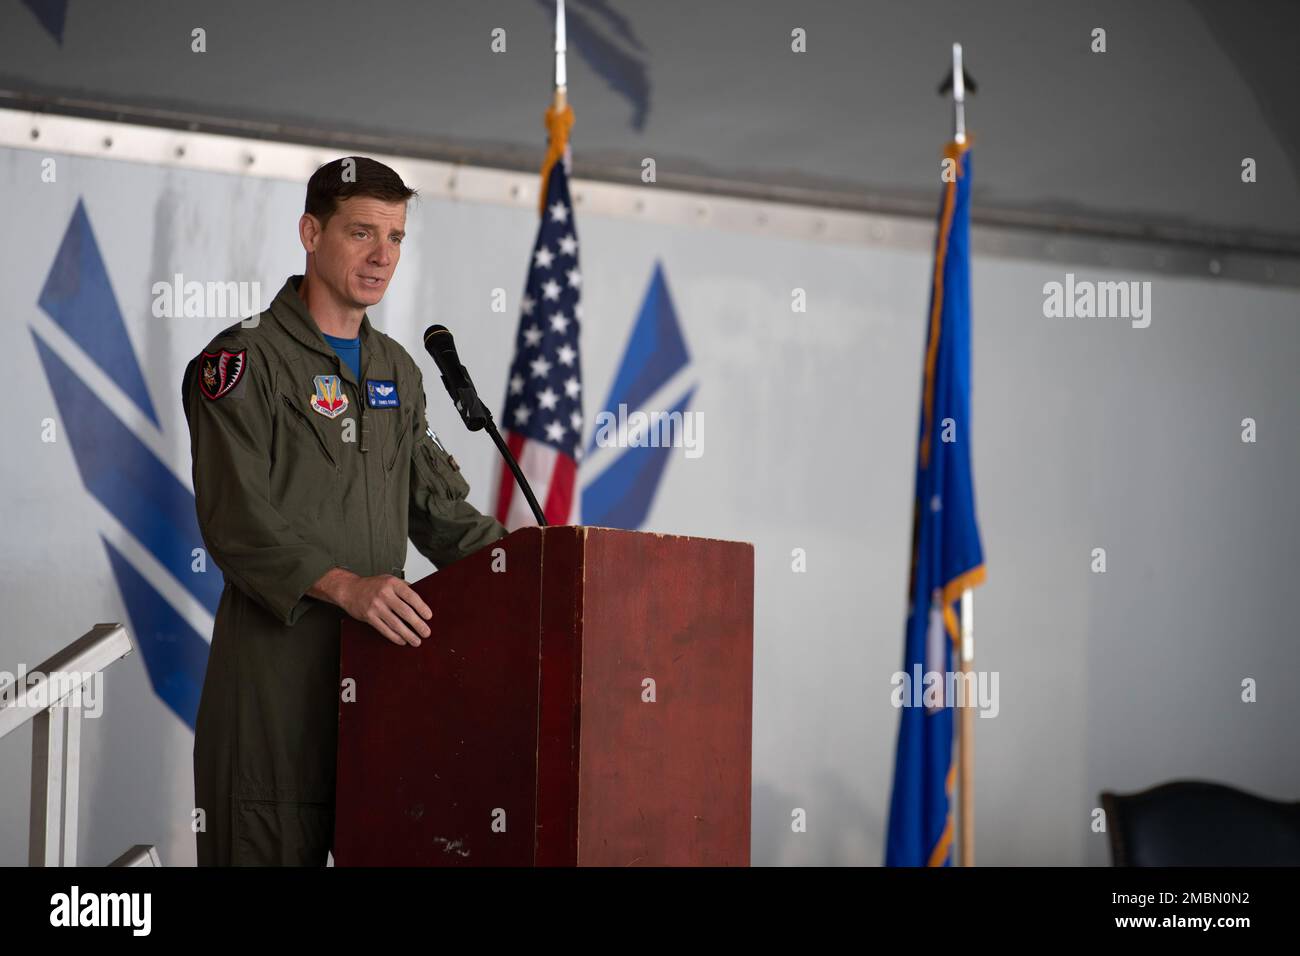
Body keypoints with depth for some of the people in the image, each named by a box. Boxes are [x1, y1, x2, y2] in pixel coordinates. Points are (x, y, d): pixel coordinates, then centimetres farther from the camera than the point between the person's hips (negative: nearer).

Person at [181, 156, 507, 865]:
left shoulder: (397, 371, 20)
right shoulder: (242, 362, -4)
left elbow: (438, 508, 21)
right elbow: (238, 521, -14)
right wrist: (344, 585, -28)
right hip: (275, 665, -6)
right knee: (268, 848, -5)